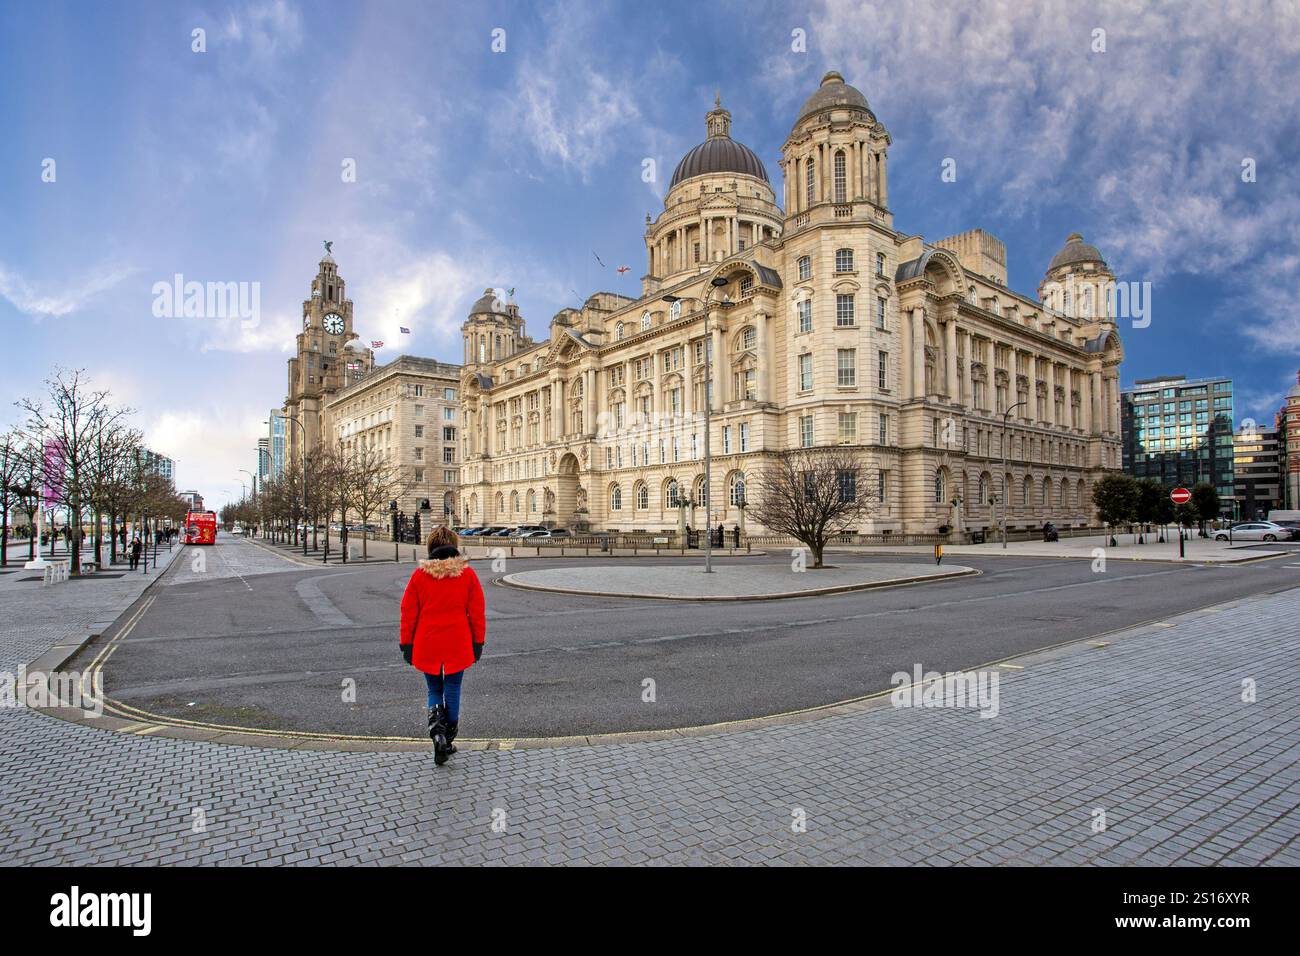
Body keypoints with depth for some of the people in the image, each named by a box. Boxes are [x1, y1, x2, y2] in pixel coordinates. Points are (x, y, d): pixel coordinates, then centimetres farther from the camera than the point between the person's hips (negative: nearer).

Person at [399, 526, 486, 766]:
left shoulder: (419, 575, -4)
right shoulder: (468, 574, -4)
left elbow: (408, 613, 0)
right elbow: (477, 612, -1)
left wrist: (407, 644, 9)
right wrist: (478, 642, 8)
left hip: (427, 646, 0)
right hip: (458, 646, 0)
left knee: (434, 691, 16)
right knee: (452, 692, 13)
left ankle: (437, 730, -8)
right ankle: (448, 742, 20)